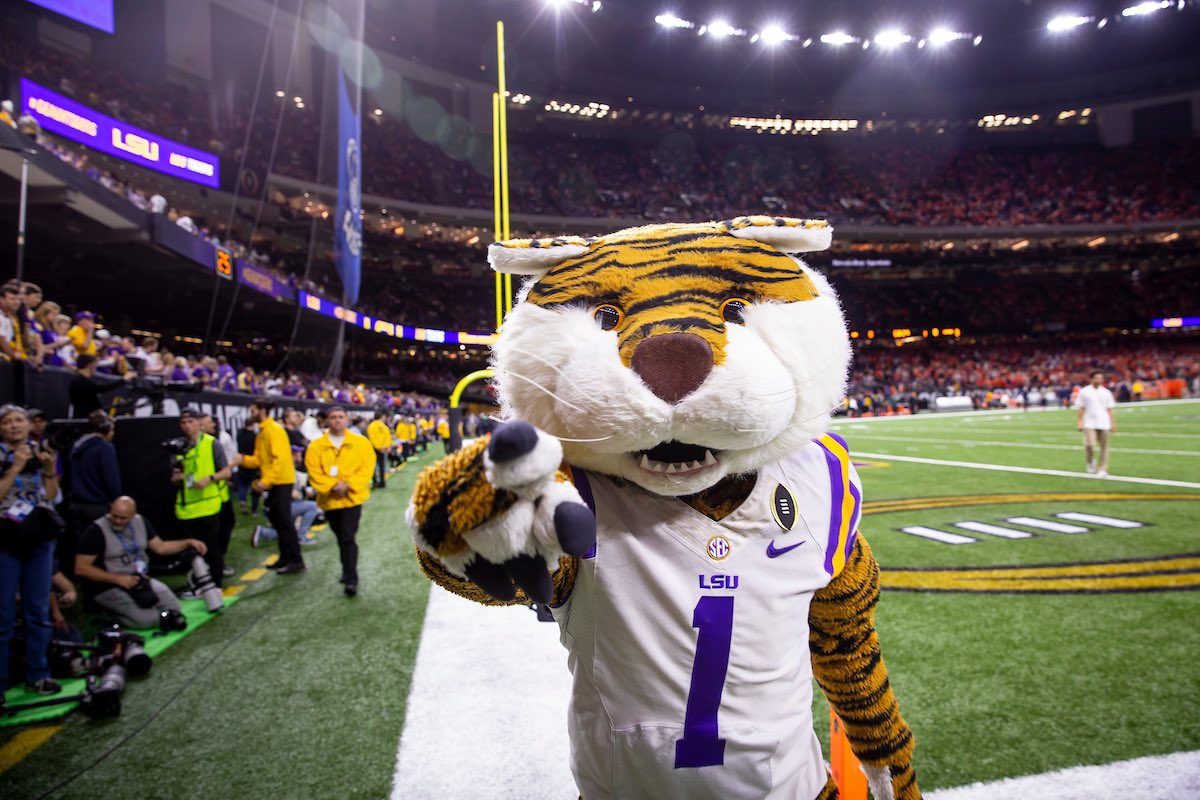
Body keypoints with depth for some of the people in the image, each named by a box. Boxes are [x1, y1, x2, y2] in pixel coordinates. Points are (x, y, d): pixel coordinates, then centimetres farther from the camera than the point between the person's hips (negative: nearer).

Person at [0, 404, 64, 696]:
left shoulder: (40, 453, 8)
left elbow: (50, 497, 8)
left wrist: (50, 470, -5)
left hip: (40, 539, 4)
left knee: (38, 611, 10)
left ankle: (37, 674, 19)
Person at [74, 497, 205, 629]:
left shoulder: (140, 522, 4)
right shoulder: (96, 531, -16)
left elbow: (160, 547, 11)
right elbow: (81, 568, -17)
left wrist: (188, 542, -3)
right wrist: (118, 579, -22)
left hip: (140, 580, 7)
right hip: (108, 586, -7)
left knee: (173, 609, -5)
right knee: (148, 619, -23)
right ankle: (110, 614, 3)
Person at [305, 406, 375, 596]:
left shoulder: (360, 442, -2)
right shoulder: (317, 446, 0)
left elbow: (367, 467, -7)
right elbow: (314, 472, -5)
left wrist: (348, 485, -17)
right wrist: (332, 485, -19)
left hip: (352, 497, -3)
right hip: (329, 499, 3)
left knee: (348, 538, -11)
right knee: (341, 539, 18)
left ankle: (351, 579, -9)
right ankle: (348, 571, 37)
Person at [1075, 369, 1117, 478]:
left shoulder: (1106, 392, 9)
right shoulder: (1084, 392, 3)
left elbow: (1109, 410, 12)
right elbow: (1081, 409, 4)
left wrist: (1113, 424, 7)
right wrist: (1080, 421, -3)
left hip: (1104, 424, 3)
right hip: (1089, 424, -3)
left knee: (1104, 447, 2)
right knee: (1090, 444, -17)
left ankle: (1102, 470, 10)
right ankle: (1090, 461, 12)